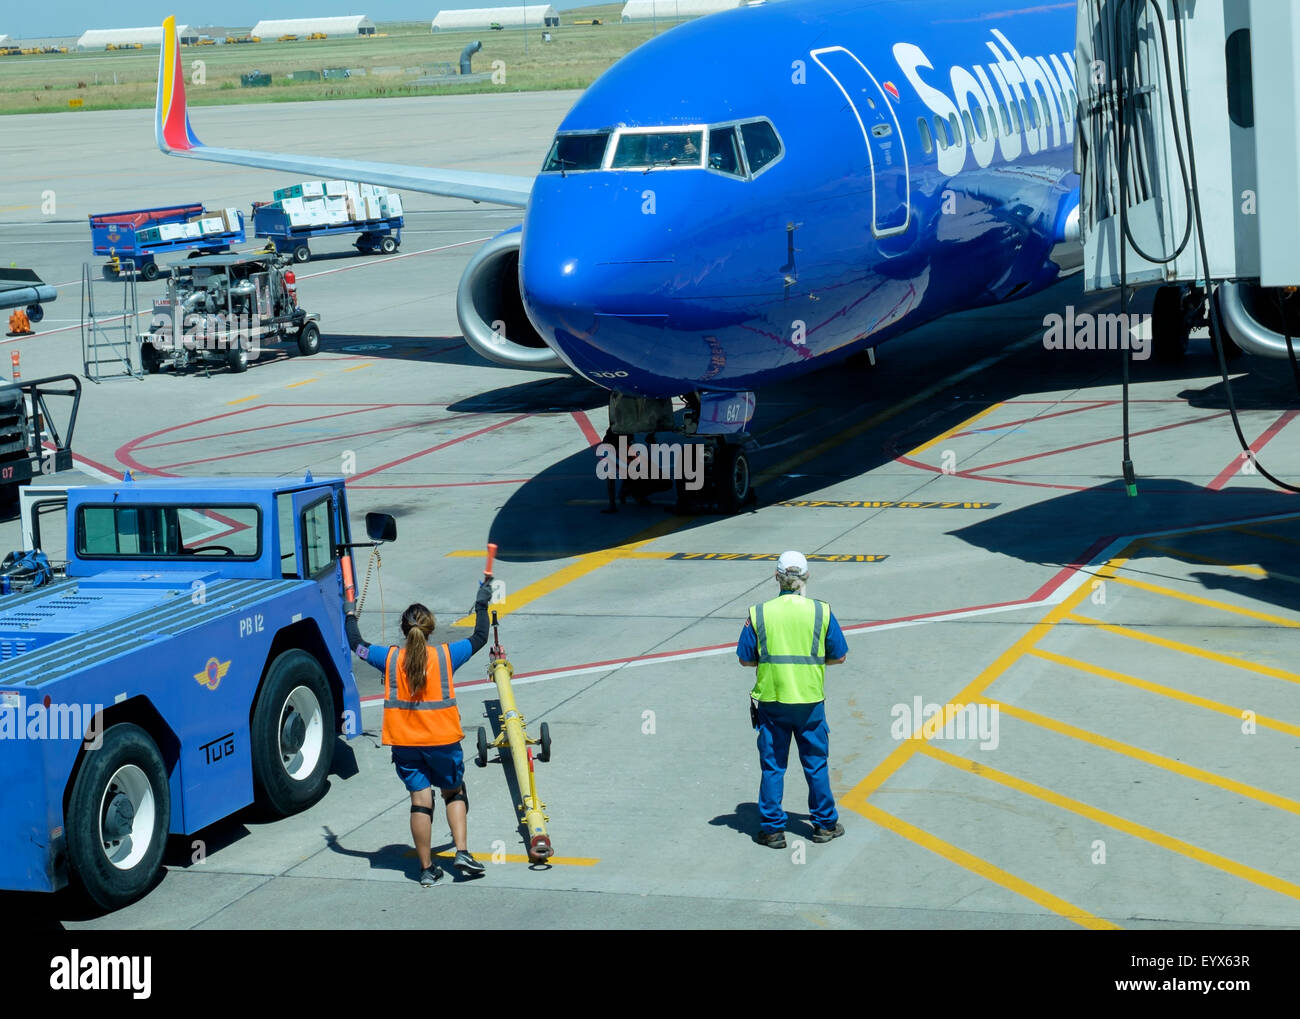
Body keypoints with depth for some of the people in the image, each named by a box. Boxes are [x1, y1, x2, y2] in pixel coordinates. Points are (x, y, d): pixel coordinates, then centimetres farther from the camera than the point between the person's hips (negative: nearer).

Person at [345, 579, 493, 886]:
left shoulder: (390, 658, -4)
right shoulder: (446, 655, -6)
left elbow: (357, 644, 11)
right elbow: (479, 638, 8)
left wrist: (350, 616, 29)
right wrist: (482, 605, 21)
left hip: (405, 744, 1)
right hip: (442, 742, 0)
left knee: (420, 801, 3)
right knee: (454, 793, 18)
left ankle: (427, 869, 6)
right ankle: (462, 852, 5)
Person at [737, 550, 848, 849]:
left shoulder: (759, 613, -6)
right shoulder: (822, 612, -6)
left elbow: (745, 658, -2)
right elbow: (839, 656, 1)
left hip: (771, 700, 0)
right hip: (810, 701, 0)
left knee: (772, 766, 9)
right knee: (816, 764, 13)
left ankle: (772, 829, 11)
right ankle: (825, 824, 22)